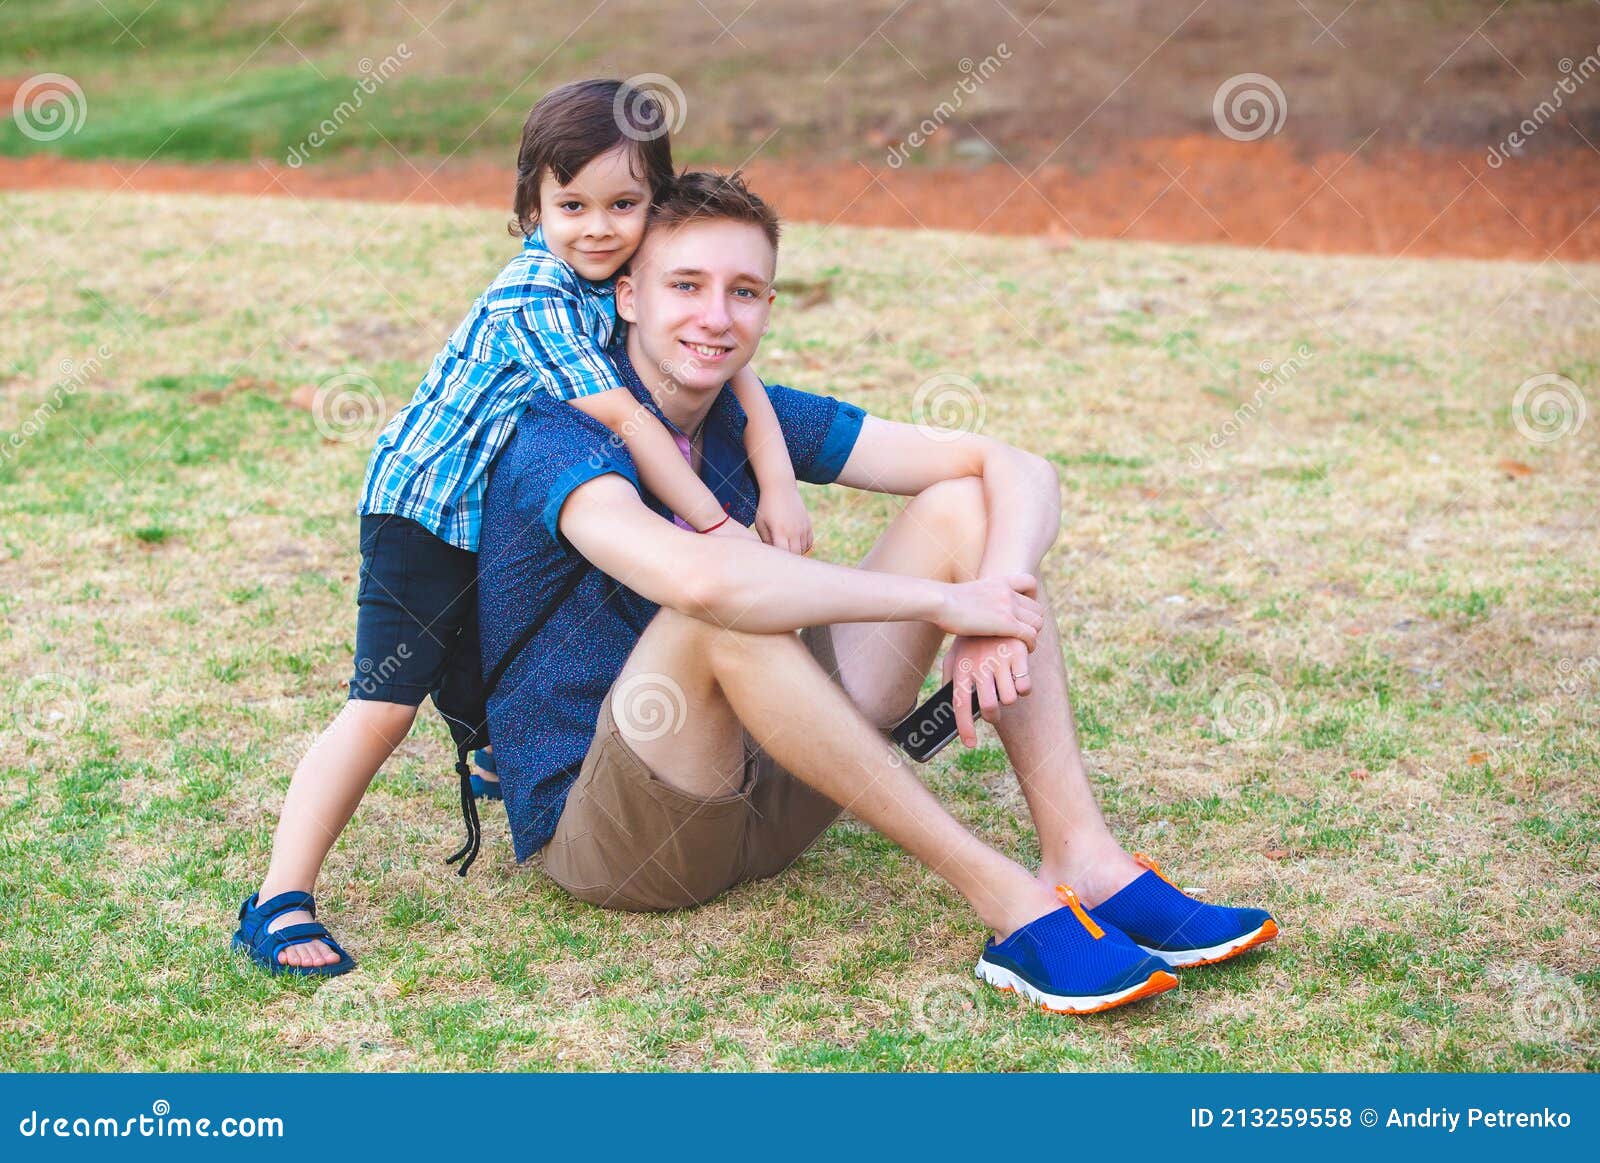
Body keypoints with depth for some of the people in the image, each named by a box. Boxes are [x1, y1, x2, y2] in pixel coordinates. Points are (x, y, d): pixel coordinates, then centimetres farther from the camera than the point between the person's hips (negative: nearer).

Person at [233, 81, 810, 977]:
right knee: (385, 707, -15)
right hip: (425, 511, -7)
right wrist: (717, 525, -31)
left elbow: (723, 357, -4)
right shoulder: (532, 297, -25)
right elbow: (621, 417, -30)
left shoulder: (638, 277, -3)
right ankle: (280, 900, -14)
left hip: (511, 527, 7)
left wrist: (777, 480, -18)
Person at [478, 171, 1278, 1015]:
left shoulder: (751, 420, 1)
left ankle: (1084, 863, -19)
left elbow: (1017, 470, -4)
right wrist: (942, 601, -32)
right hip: (602, 837, -6)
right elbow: (699, 579, -42)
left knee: (960, 506, -6)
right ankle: (1010, 907, -32)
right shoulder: (559, 444, -19)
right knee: (728, 610, -36)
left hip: (762, 798, 7)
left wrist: (993, 600, -26)